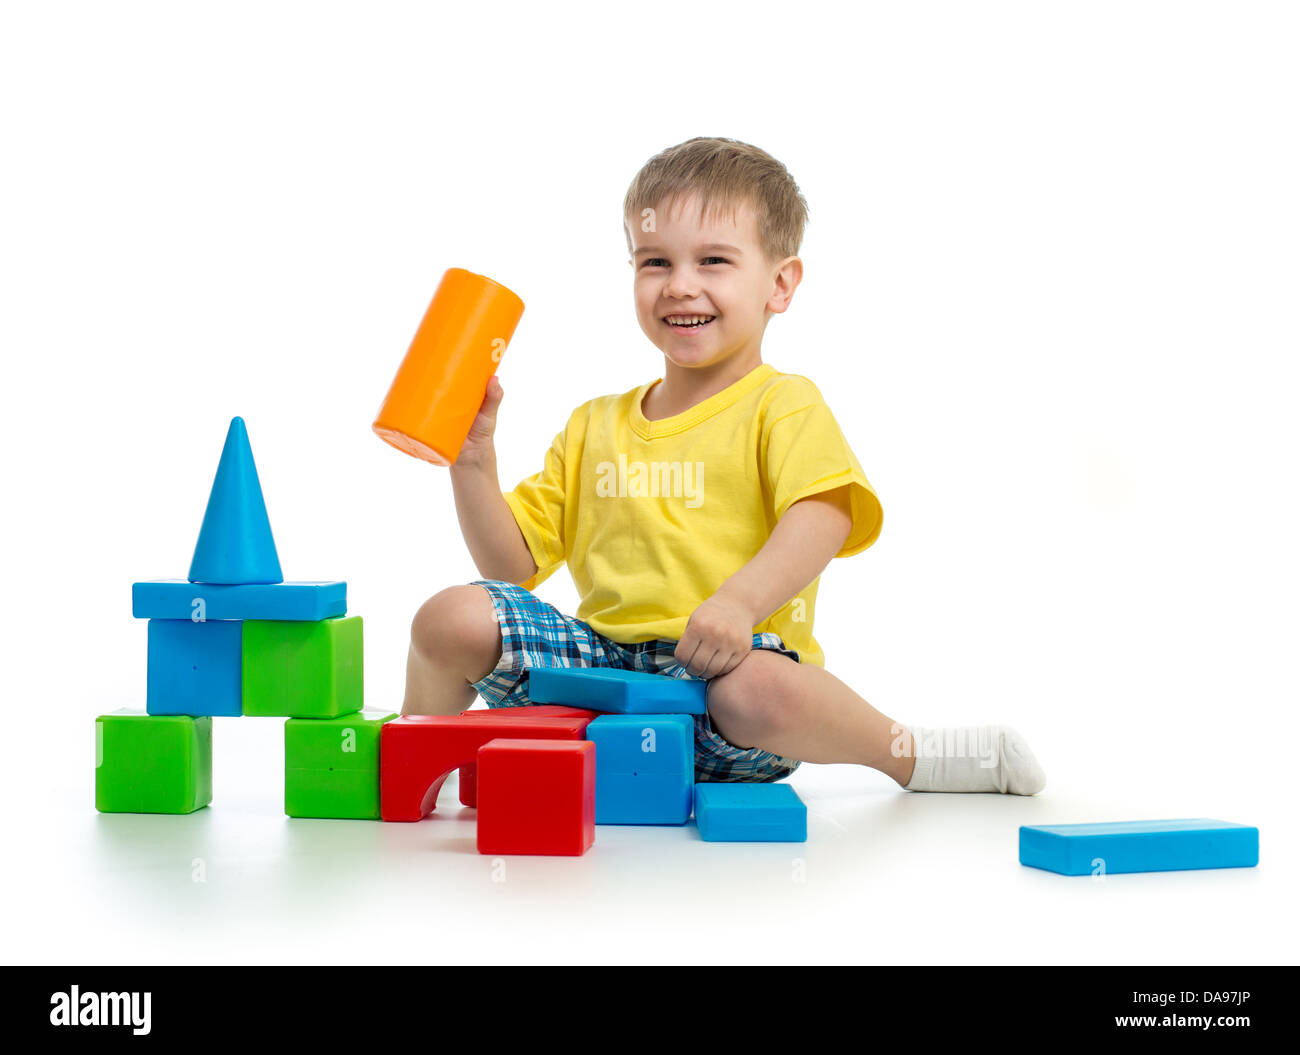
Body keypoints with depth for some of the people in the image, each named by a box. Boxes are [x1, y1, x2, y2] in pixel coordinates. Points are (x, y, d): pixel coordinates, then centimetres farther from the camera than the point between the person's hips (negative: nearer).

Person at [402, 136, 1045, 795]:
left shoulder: (783, 405, 4)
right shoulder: (595, 425, 20)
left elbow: (821, 519, -16)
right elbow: (513, 562, 17)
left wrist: (741, 600, -33)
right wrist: (473, 458, 2)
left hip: (718, 664, -4)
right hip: (601, 657, 5)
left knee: (756, 692, -39)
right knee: (452, 618, -18)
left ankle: (908, 754, -9)